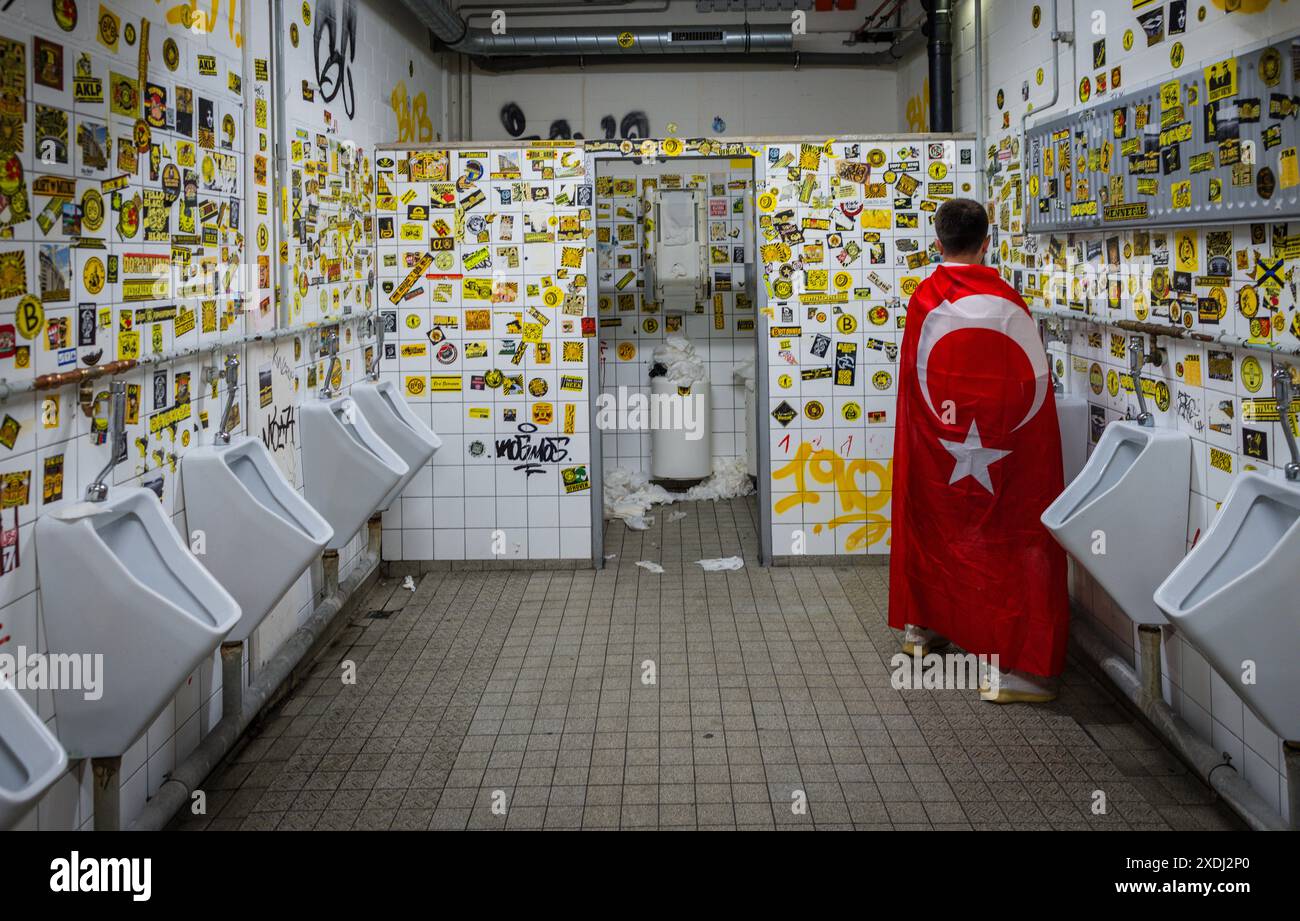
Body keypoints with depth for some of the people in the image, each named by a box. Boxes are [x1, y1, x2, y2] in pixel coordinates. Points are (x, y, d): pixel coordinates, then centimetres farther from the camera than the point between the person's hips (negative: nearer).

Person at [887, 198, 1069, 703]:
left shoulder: (922, 300, -4)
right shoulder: (1003, 302, -15)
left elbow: (917, 376, 2)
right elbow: (1035, 382, -11)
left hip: (935, 449, 5)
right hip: (1002, 453, -4)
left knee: (931, 531, 21)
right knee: (1008, 544, 1)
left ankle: (921, 627, 37)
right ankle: (1008, 665, -2)